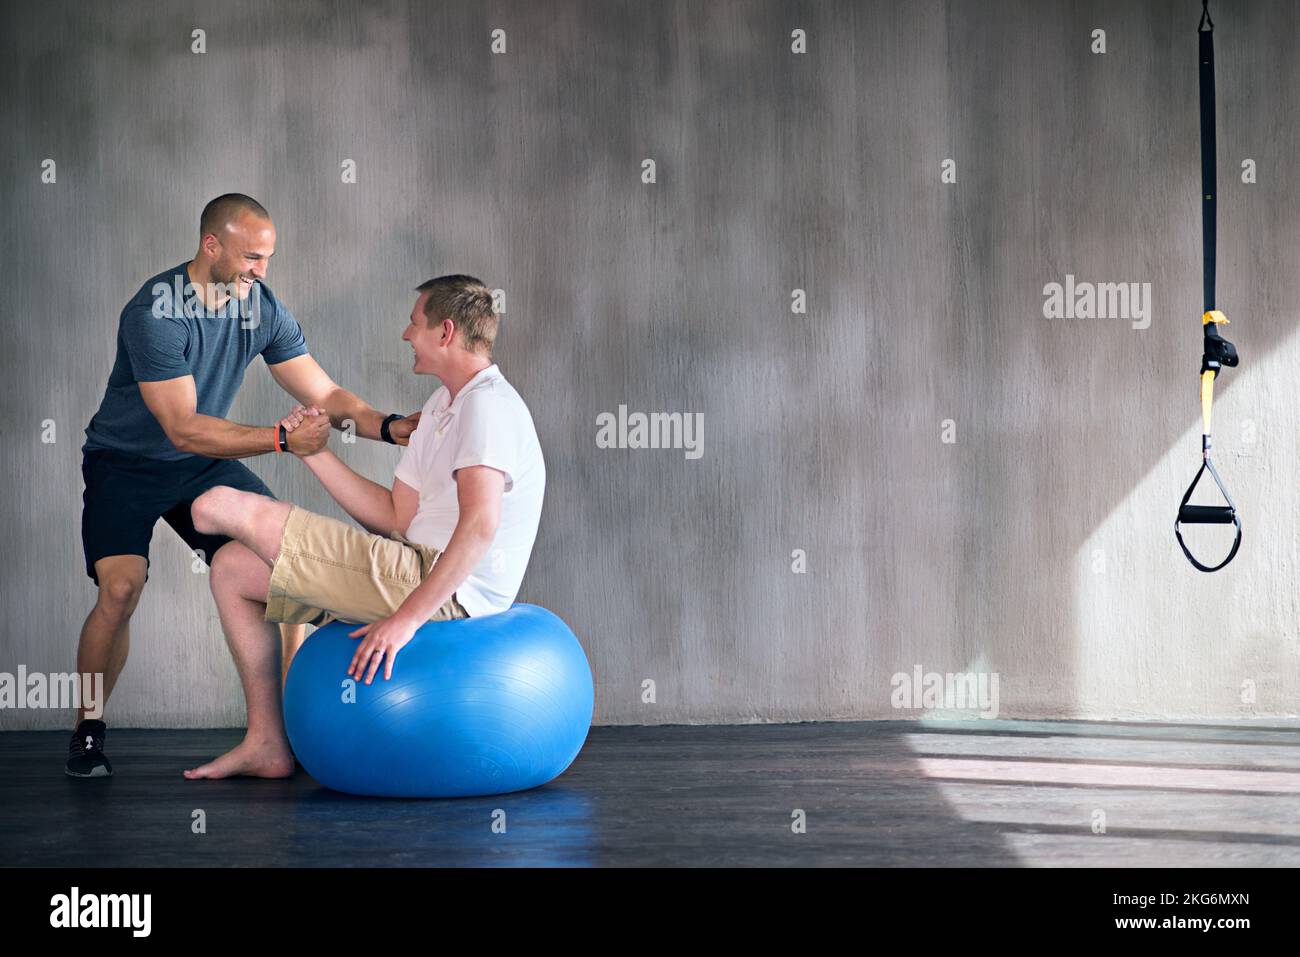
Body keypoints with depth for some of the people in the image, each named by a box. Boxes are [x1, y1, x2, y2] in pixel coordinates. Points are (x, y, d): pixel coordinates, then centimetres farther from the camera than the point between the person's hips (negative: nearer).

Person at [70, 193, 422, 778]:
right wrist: (282, 440, -39)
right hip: (127, 464, -6)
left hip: (205, 463, 6)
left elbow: (325, 395, -4)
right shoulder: (155, 313, -27)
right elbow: (184, 429, -31)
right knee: (121, 588, -24)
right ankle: (88, 732, -3)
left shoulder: (263, 308, -8)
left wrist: (387, 427, -22)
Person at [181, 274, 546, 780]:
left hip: (442, 590, -11)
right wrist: (315, 454, 14)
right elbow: (397, 517, 18)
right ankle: (267, 743, 12)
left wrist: (408, 617, -31)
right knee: (232, 568, 14)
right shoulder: (442, 406, 20)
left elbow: (480, 525, -28)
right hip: (417, 568, 11)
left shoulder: (488, 403, -14)